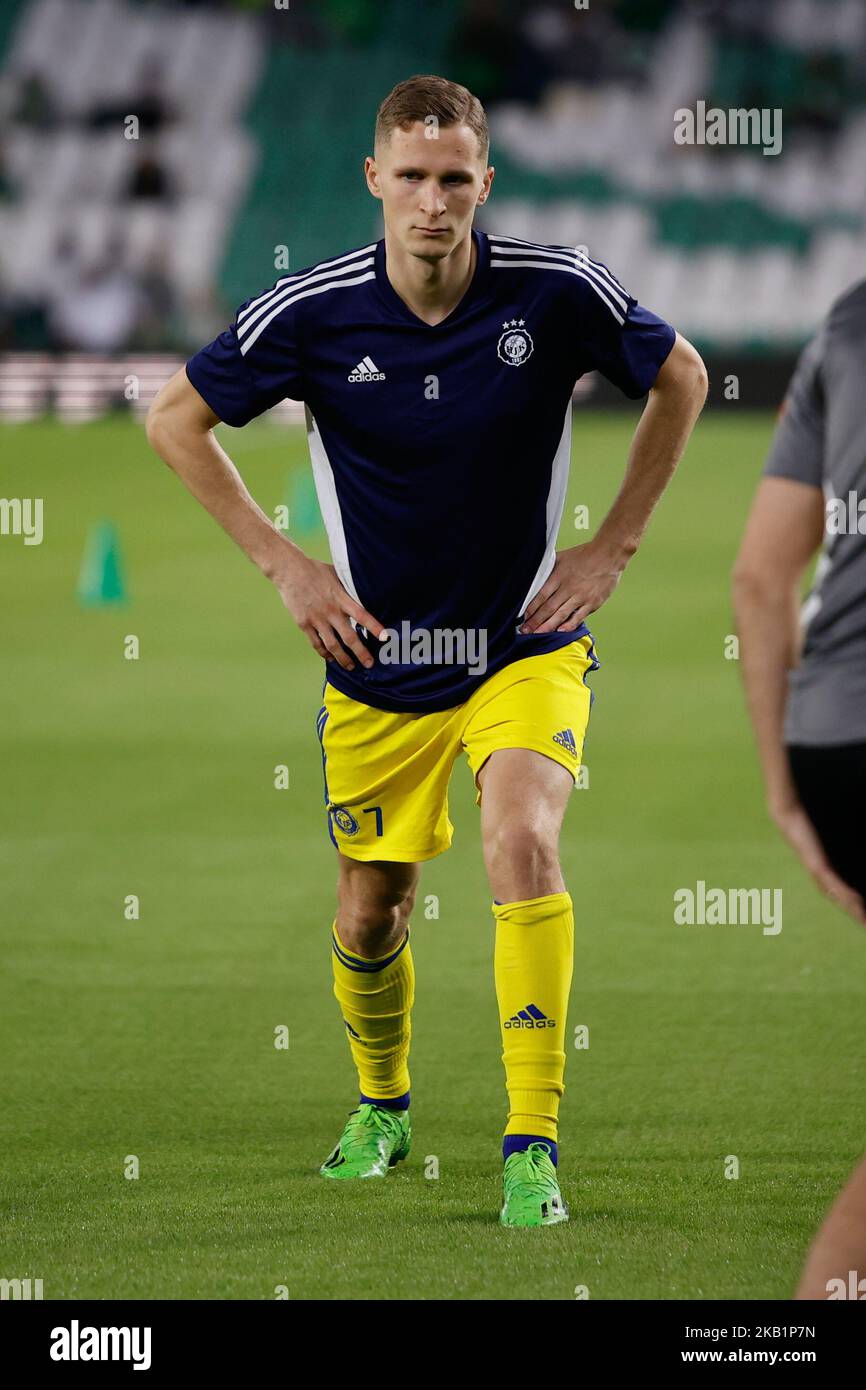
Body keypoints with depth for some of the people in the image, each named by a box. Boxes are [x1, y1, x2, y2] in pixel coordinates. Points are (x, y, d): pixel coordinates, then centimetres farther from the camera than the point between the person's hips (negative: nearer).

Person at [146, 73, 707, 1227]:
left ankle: (532, 1148, -22)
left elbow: (680, 376, 5)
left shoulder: (556, 291, -14)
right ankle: (383, 1108, 40)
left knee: (522, 840, -26)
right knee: (369, 915, 9)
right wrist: (281, 561, -3)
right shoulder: (314, 312, -13)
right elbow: (175, 417, 1)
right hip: (379, 661, 2)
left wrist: (615, 547, 1)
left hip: (526, 645, -2)